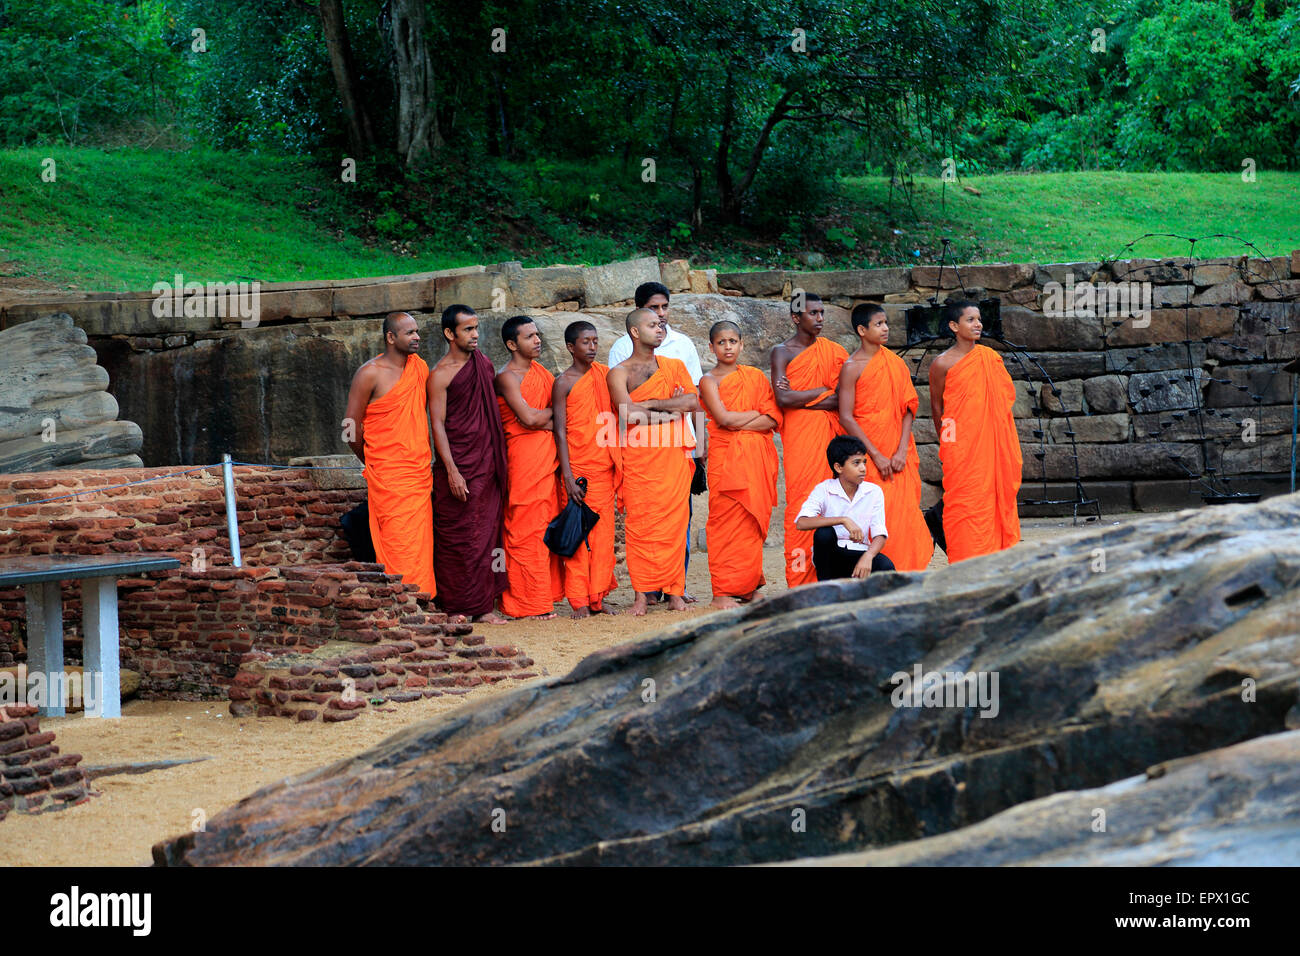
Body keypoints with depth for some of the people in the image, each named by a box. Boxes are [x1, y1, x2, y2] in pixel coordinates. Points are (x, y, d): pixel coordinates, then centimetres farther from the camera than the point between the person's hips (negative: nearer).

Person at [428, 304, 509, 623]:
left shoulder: (484, 364, 12)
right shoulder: (440, 374, -6)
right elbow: (437, 423, -10)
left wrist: (497, 463, 16)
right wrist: (451, 470, -16)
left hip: (488, 465, 6)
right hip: (457, 467, -6)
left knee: (487, 533, 4)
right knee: (455, 537, -2)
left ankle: (484, 605, 8)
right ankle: (455, 607, 4)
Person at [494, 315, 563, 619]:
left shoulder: (539, 371, 17)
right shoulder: (507, 377, -8)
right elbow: (529, 417, -16)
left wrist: (542, 419, -2)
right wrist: (555, 411, 1)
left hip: (548, 456, 8)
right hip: (523, 456, -8)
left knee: (547, 525, 8)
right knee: (526, 529, -6)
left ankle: (544, 596, 13)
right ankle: (529, 603, -3)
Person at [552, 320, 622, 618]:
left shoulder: (605, 374, 11)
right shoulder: (564, 382, -3)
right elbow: (560, 431, -7)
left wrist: (619, 465, 12)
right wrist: (568, 476, -14)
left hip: (606, 466, 5)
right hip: (578, 467, -5)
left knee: (604, 532, 5)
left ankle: (598, 598, 12)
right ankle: (579, 601, 0)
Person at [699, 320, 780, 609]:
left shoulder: (755, 377, 13)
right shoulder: (709, 381, 4)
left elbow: (773, 419, 3)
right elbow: (723, 417, -11)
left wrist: (739, 423, -8)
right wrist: (756, 414, 0)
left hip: (758, 457, 3)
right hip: (725, 456, -3)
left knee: (754, 523, 1)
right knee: (726, 522, -9)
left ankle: (749, 587, 9)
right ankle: (722, 592, -7)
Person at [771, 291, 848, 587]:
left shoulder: (835, 351, 13)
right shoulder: (783, 352, 3)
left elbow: (844, 399, 2)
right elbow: (783, 398, -12)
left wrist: (801, 398, -7)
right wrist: (823, 391, -4)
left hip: (832, 435, 3)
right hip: (799, 438, -3)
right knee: (802, 506, -9)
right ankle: (800, 582, -7)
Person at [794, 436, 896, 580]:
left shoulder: (874, 492, -2)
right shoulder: (824, 489, -9)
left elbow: (880, 535, -7)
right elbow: (801, 523, -26)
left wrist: (867, 556, -30)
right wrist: (843, 520, -34)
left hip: (858, 554, 1)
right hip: (829, 556, -1)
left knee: (886, 567, -31)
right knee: (824, 533, -33)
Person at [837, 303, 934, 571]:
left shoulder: (896, 363, 10)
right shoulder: (852, 367, -4)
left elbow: (907, 408, 8)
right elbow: (846, 418, -8)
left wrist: (902, 451, -6)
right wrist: (877, 456, -12)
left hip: (898, 456, 4)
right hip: (868, 456, -4)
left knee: (904, 515, 0)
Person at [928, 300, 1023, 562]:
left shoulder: (989, 357, 9)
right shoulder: (943, 364, -4)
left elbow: (1004, 398, 15)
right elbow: (937, 407, 5)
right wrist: (945, 443, 10)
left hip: (989, 441, 4)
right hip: (961, 446, -4)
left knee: (992, 498, 4)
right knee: (964, 501, -5)